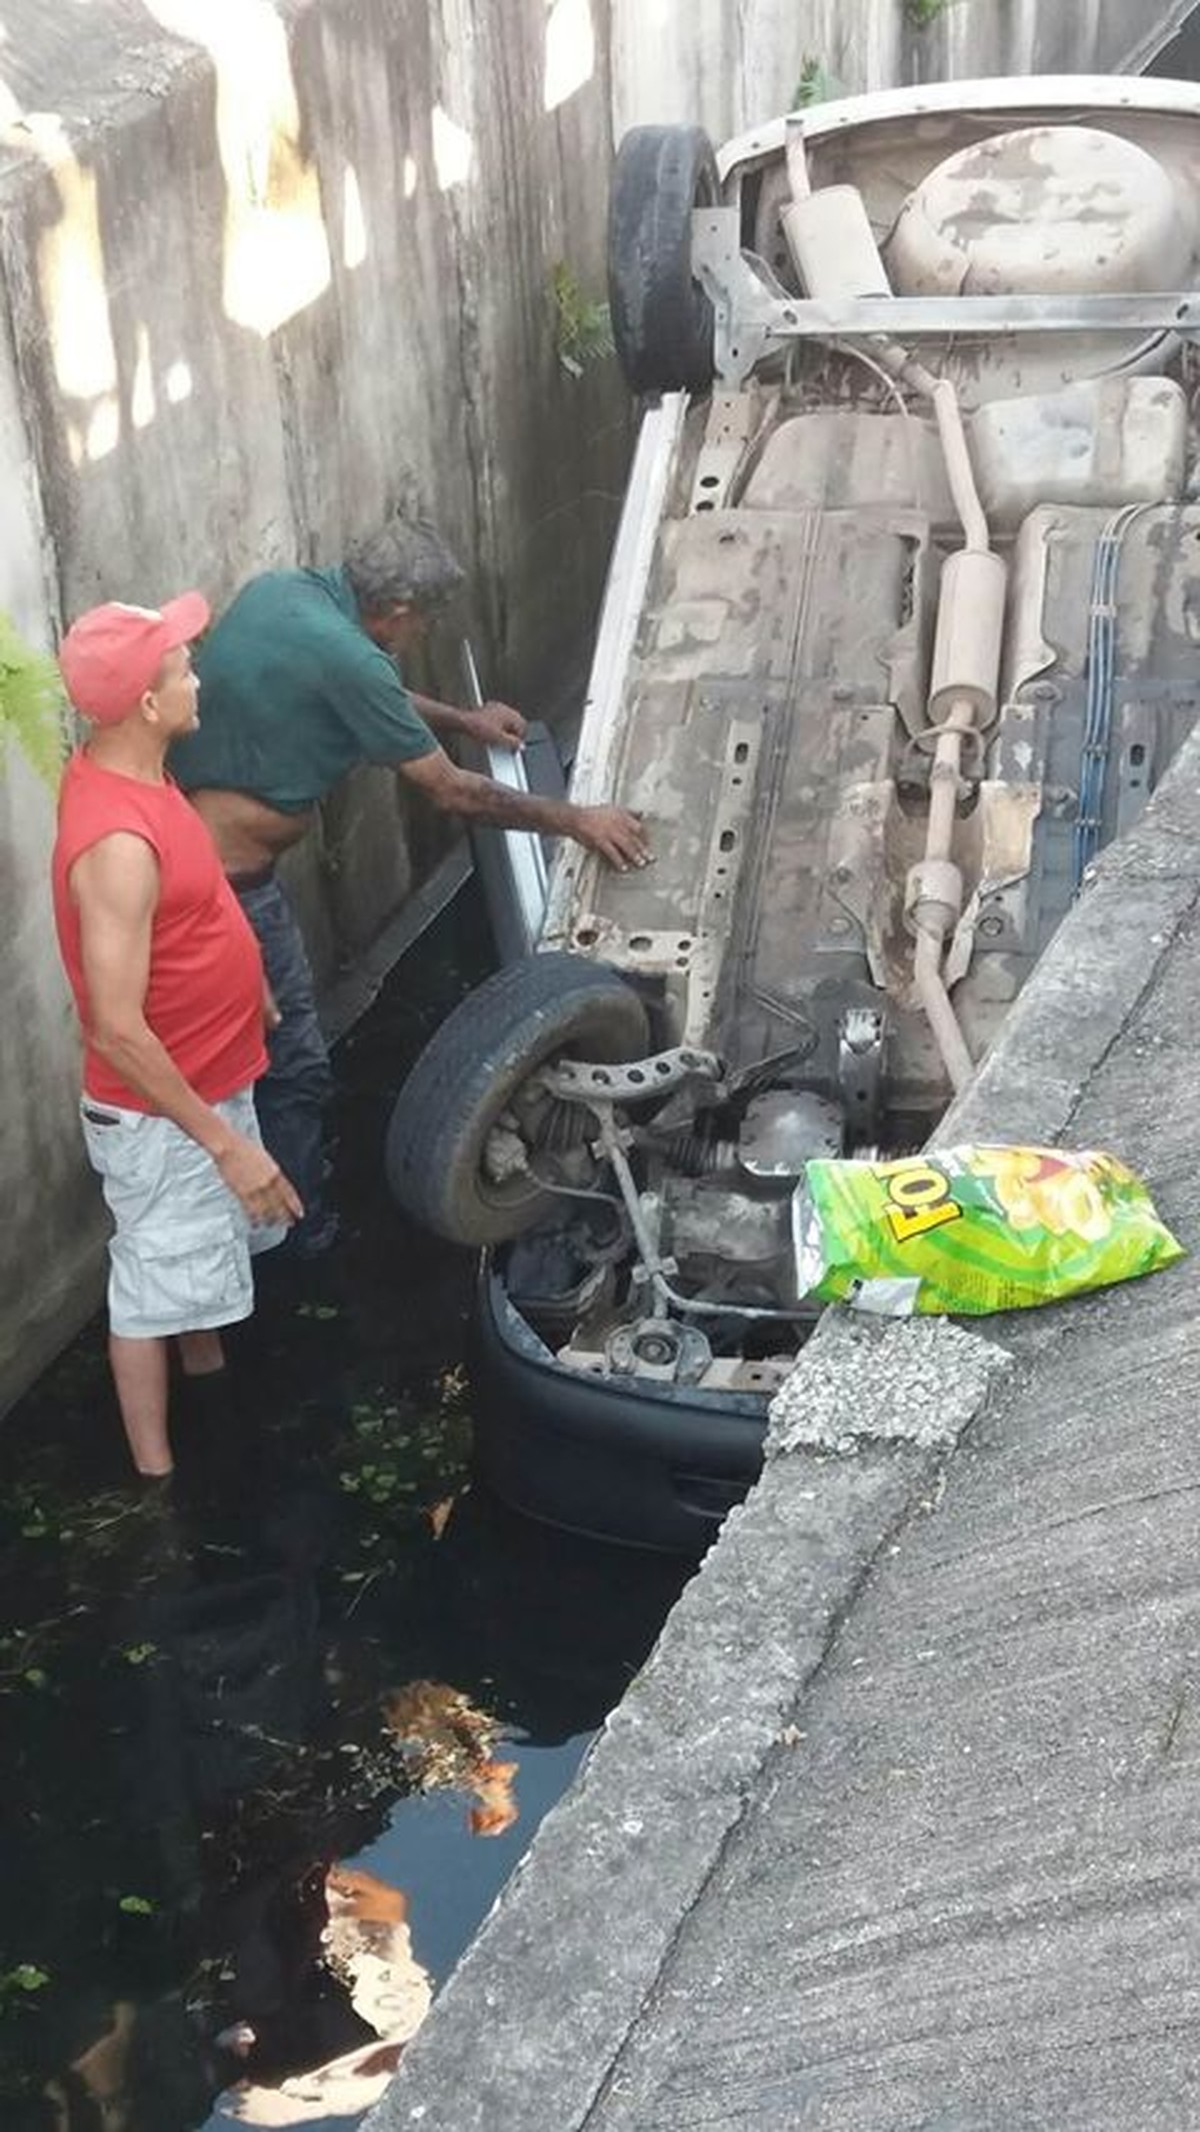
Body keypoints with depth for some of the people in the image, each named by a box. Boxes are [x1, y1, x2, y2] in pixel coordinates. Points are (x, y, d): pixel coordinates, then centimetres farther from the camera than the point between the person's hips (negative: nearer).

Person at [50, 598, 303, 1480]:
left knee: (211, 1251, 29)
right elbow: (119, 1032, -32)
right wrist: (224, 1142, -27)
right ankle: (160, 1480, 27)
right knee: (155, 1289, 9)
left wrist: (248, 986, 25)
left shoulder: (125, 768, -4)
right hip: (160, 1113, -9)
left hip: (211, 1077, 9)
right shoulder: (117, 844, -35)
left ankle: (214, 1390, 54)